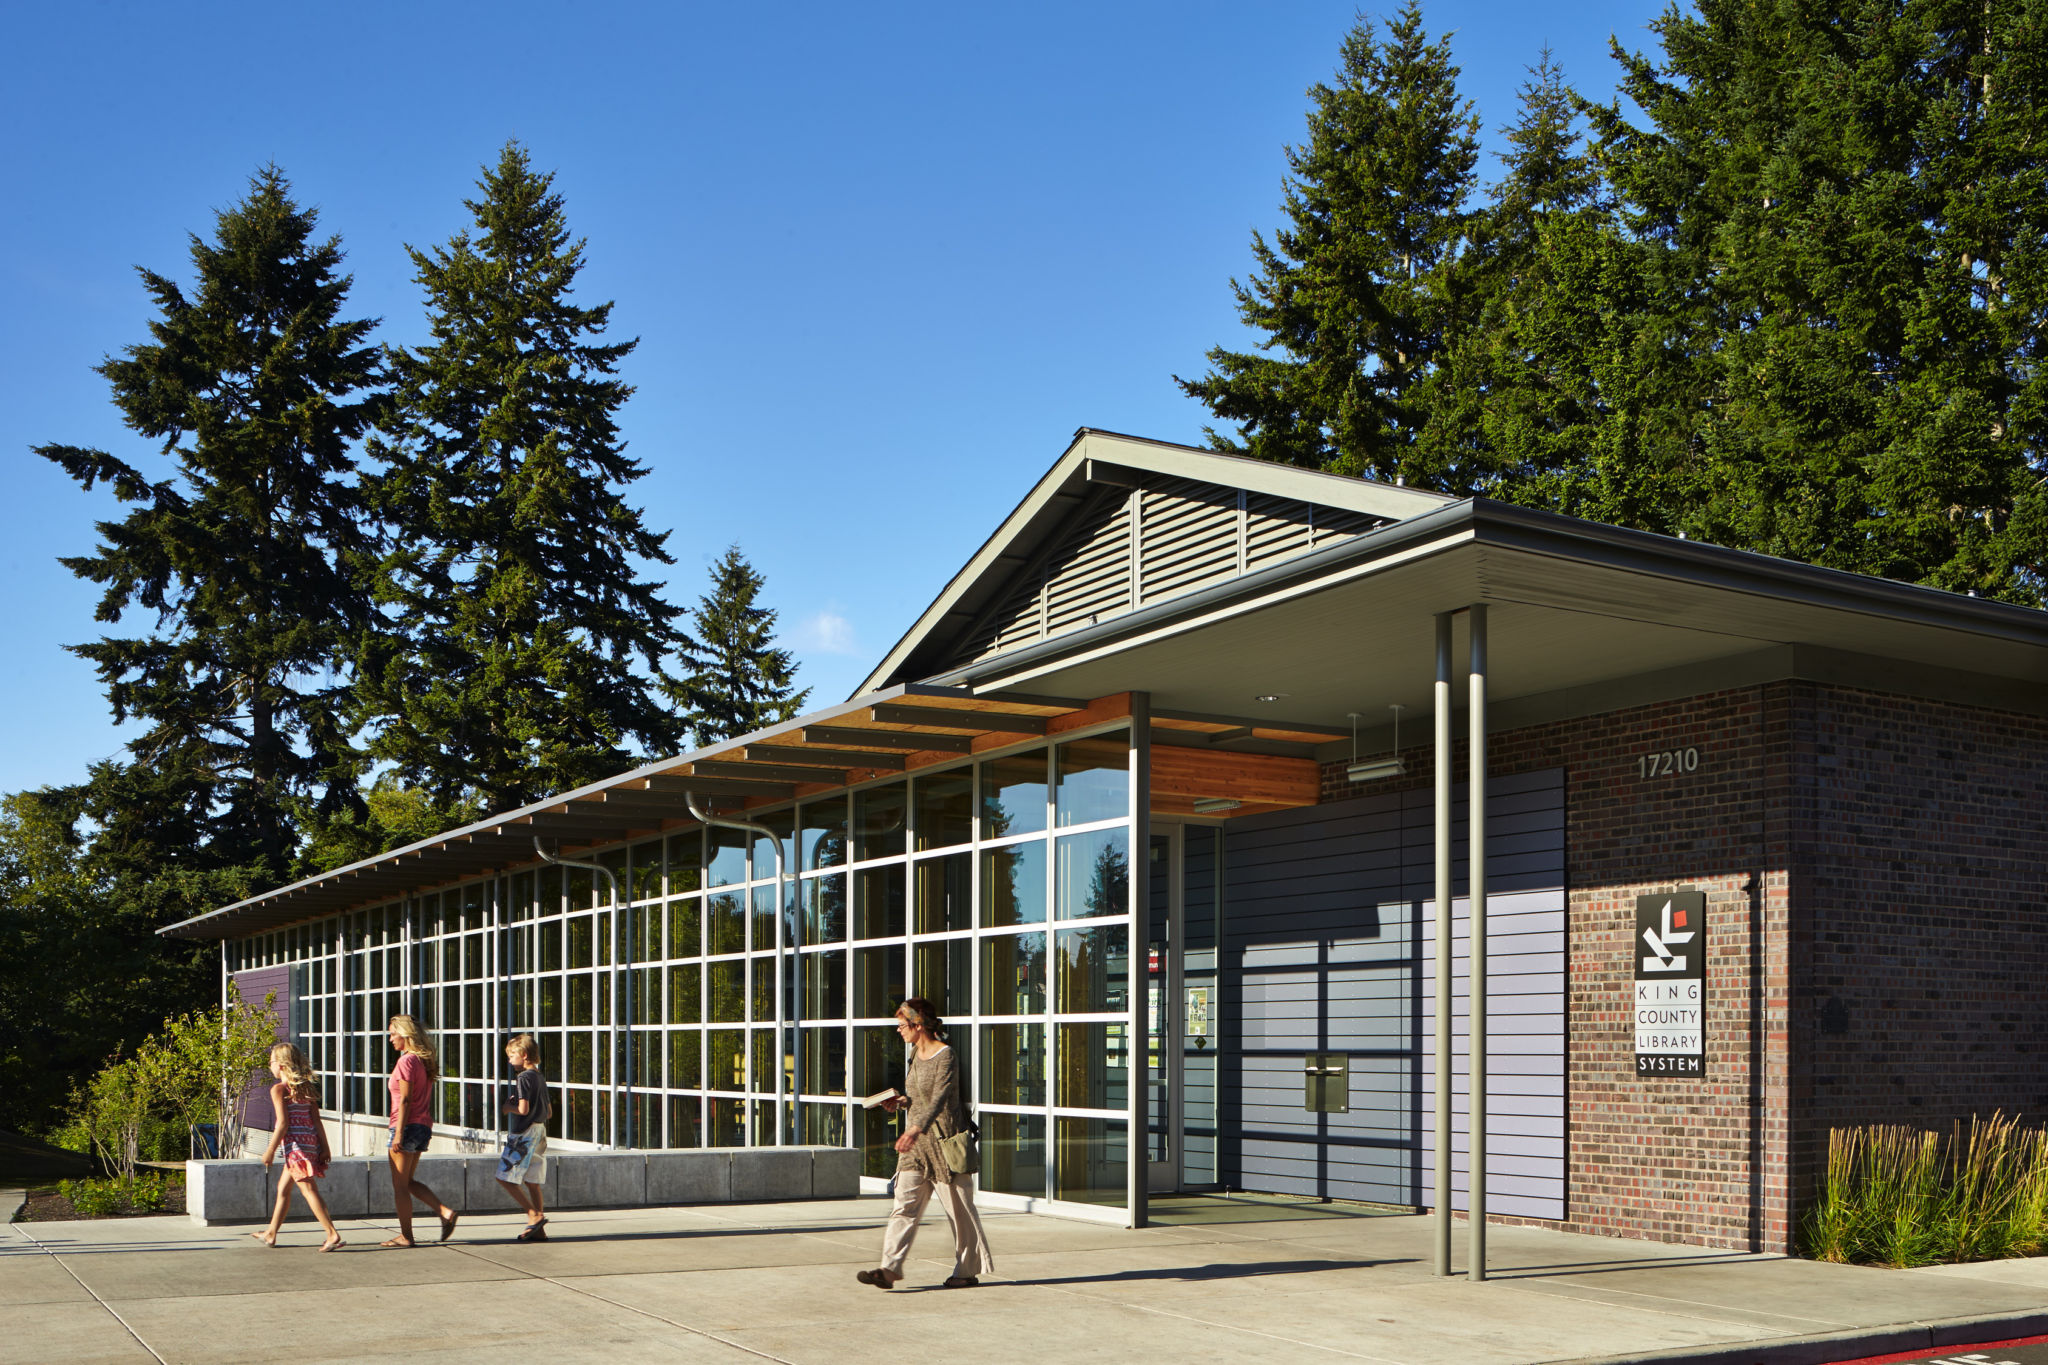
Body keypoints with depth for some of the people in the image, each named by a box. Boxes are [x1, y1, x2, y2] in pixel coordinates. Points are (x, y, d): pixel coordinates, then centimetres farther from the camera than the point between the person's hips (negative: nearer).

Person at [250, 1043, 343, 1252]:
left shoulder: (279, 1089, -9)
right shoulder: (306, 1087, 11)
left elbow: (283, 1123, -15)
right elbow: (316, 1119, 9)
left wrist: (270, 1150, -9)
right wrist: (324, 1146, 10)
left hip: (295, 1142, -8)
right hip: (310, 1139, 8)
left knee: (309, 1189, -8)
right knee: (283, 1188, 20)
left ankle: (332, 1234, -14)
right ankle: (271, 1234, 30)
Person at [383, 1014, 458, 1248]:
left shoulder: (406, 1061, -12)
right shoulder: (424, 1061, 14)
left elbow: (405, 1100, -18)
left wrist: (399, 1132, -18)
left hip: (408, 1126, -9)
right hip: (424, 1127, 9)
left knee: (400, 1184, 0)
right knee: (408, 1181, 15)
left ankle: (406, 1236, 3)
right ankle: (445, 1212, 3)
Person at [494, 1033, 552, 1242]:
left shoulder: (524, 1078, -12)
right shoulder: (540, 1078, 15)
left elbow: (523, 1109, -21)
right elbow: (549, 1113, 19)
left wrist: (507, 1107, -2)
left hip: (524, 1134, -9)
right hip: (539, 1134, 9)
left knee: (505, 1177, -4)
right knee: (533, 1183, 9)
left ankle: (534, 1214, -10)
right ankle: (538, 1230, 8)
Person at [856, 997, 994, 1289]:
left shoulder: (945, 1056, -15)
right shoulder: (916, 1053, 11)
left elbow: (938, 1099, -27)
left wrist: (916, 1130, -39)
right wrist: (901, 1101, 4)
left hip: (943, 1139, -8)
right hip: (916, 1138, 8)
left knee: (958, 1207, 3)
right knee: (905, 1204, -2)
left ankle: (968, 1271, 15)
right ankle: (889, 1269, -8)